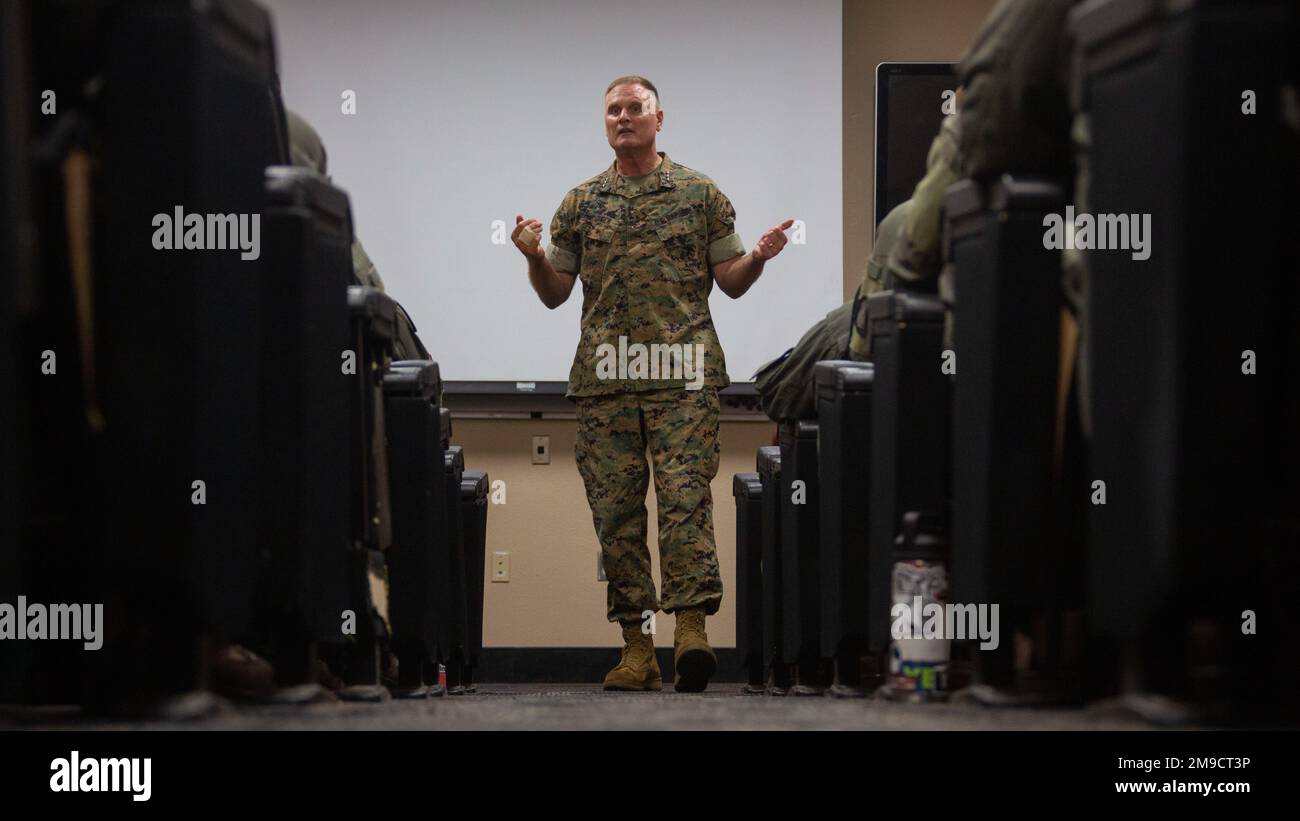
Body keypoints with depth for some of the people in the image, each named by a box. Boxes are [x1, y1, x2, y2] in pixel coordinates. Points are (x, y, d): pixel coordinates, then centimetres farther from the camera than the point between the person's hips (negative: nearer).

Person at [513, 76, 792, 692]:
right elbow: (554, 293, 16)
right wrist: (534, 257, -3)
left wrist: (759, 257, -10)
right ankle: (636, 646, 3)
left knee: (685, 496, -14)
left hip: (683, 371, -3)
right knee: (615, 508, 0)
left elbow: (730, 283, 11)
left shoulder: (699, 193, 10)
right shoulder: (581, 203, 15)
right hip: (604, 375, 3)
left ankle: (692, 629, -18)